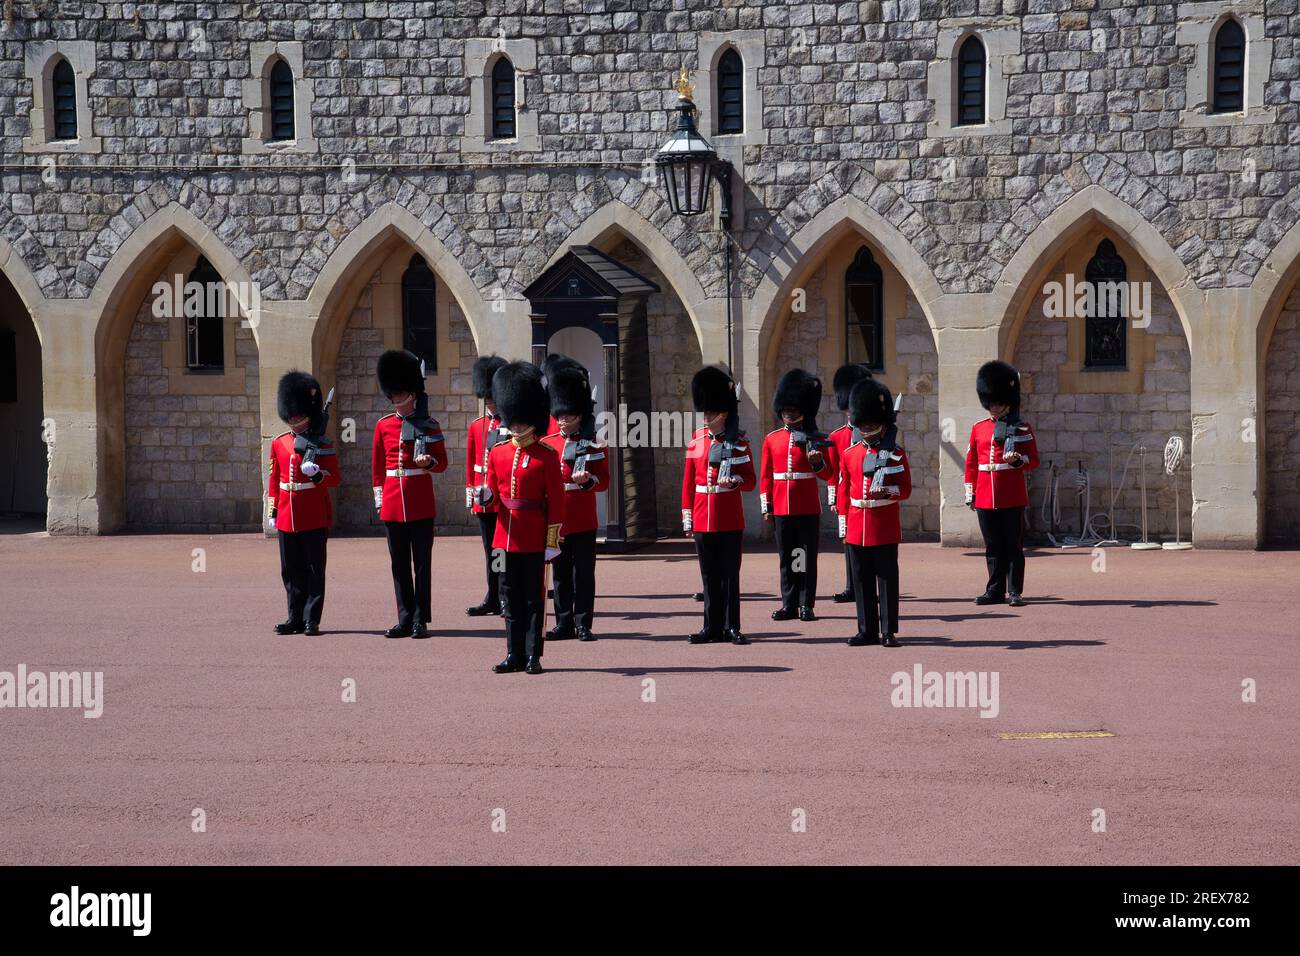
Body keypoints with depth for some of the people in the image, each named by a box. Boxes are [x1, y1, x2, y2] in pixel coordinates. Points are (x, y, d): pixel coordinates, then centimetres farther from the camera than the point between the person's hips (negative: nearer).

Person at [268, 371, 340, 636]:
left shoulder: (322, 445, -2)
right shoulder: (279, 443, 10)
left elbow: (335, 479, -4)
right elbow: (274, 478, 16)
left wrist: (317, 474, -24)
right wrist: (272, 509, 14)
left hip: (314, 517, -4)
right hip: (287, 516, 4)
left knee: (314, 570, 0)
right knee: (291, 571, 7)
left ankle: (312, 620, 3)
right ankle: (295, 619, 14)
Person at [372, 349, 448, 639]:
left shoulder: (429, 425, 0)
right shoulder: (383, 425, 8)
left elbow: (442, 463, 2)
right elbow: (377, 465, 14)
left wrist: (428, 461, -19)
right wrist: (379, 496, 10)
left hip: (421, 503, -3)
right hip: (393, 504, 3)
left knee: (421, 563, 0)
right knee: (399, 565, 6)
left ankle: (420, 620, 4)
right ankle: (405, 620, 12)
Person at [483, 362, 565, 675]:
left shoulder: (547, 456, -5)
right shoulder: (498, 453, 8)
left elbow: (556, 501, -6)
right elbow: (494, 495, 14)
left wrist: (552, 542, -10)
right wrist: (487, 497, -11)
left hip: (535, 540, -4)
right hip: (506, 536, 4)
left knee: (534, 598, 2)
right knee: (510, 599, 8)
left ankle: (533, 656, 7)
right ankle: (514, 655, 14)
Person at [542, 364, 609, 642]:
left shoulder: (595, 446, 0)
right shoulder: (546, 444, 9)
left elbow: (603, 482, -2)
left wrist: (587, 479, -22)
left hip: (582, 521, -3)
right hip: (555, 520, 3)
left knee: (583, 574, 0)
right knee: (561, 574, 7)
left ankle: (583, 625, 5)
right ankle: (564, 624, 12)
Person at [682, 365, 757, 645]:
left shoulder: (739, 442, -2)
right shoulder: (696, 441, 7)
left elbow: (750, 481, 0)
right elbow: (688, 482, 10)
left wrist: (734, 481, -21)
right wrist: (687, 516, 6)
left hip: (730, 520, -3)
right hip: (703, 520, 3)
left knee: (730, 575, 2)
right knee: (710, 576, 8)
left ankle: (732, 627, 7)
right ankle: (712, 627, 13)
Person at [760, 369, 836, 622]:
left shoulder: (815, 439, 1)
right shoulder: (771, 439, 7)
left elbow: (829, 474, 1)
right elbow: (765, 476, 8)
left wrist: (817, 462, -20)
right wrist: (766, 506, 3)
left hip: (808, 508, -2)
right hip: (781, 507, 2)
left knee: (807, 556, 0)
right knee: (786, 557, 6)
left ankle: (806, 604, 5)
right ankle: (789, 604, 12)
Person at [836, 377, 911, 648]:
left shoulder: (896, 453, 1)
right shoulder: (849, 454, 9)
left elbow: (906, 489, 1)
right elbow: (843, 492, 11)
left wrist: (887, 491, -19)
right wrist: (843, 524, 6)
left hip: (885, 527, -3)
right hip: (857, 527, 3)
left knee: (887, 578, 0)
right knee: (862, 580, 6)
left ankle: (889, 631, 4)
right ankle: (867, 630, 13)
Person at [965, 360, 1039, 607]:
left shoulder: (1022, 429, 2)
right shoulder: (978, 428, 11)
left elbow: (1034, 460, 1)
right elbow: (971, 463, 14)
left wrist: (1017, 459, -19)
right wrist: (970, 493, 10)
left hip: (1012, 498, -3)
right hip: (985, 498, 3)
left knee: (1013, 545, 0)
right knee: (993, 547, 7)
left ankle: (1015, 592, 4)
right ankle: (995, 590, 14)